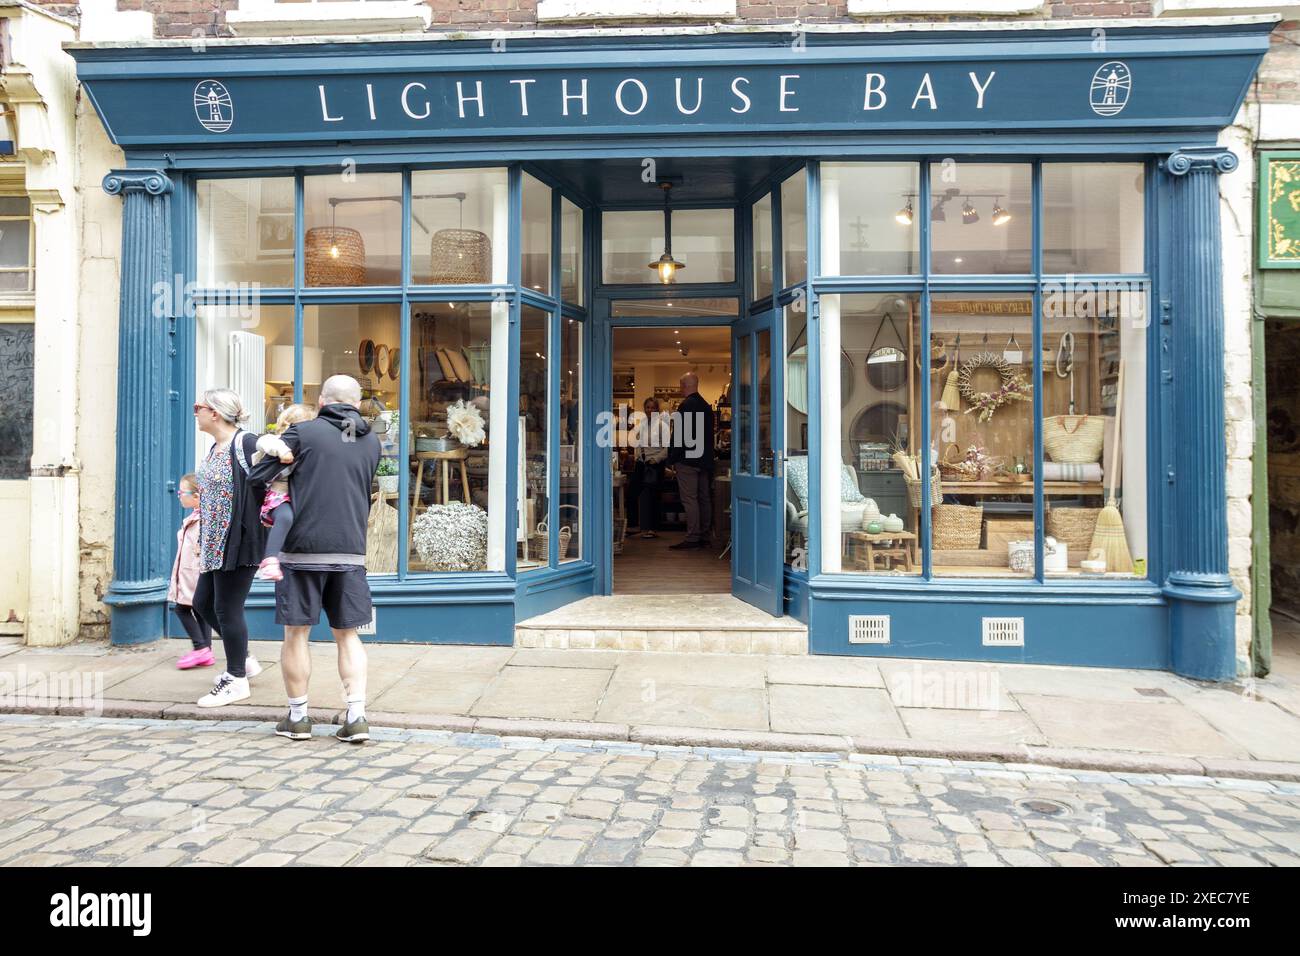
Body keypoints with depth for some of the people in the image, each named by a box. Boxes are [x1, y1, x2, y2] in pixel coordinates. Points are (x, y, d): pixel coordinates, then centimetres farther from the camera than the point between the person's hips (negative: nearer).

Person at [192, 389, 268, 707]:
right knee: (203, 602, 16)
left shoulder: (247, 444, -16)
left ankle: (237, 680, 14)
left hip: (238, 543, -10)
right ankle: (244, 660, 31)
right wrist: (203, 539, 17)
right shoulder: (214, 449, 14)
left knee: (227, 609, -2)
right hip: (215, 545, 10)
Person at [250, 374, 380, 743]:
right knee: (347, 634, 11)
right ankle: (356, 716, 5)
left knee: (296, 633, 10)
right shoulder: (372, 442, 9)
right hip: (350, 551, 3)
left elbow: (259, 475, -2)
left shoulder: (304, 432, -4)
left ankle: (297, 717, 18)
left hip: (303, 549, -3)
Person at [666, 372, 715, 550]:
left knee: (689, 499, -7)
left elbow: (679, 434, -16)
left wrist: (672, 458, -10)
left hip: (687, 460, -9)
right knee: (704, 498, 10)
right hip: (704, 460, 9)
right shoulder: (706, 406, 13)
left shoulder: (685, 406, -14)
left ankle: (692, 537, -8)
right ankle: (705, 536, 15)